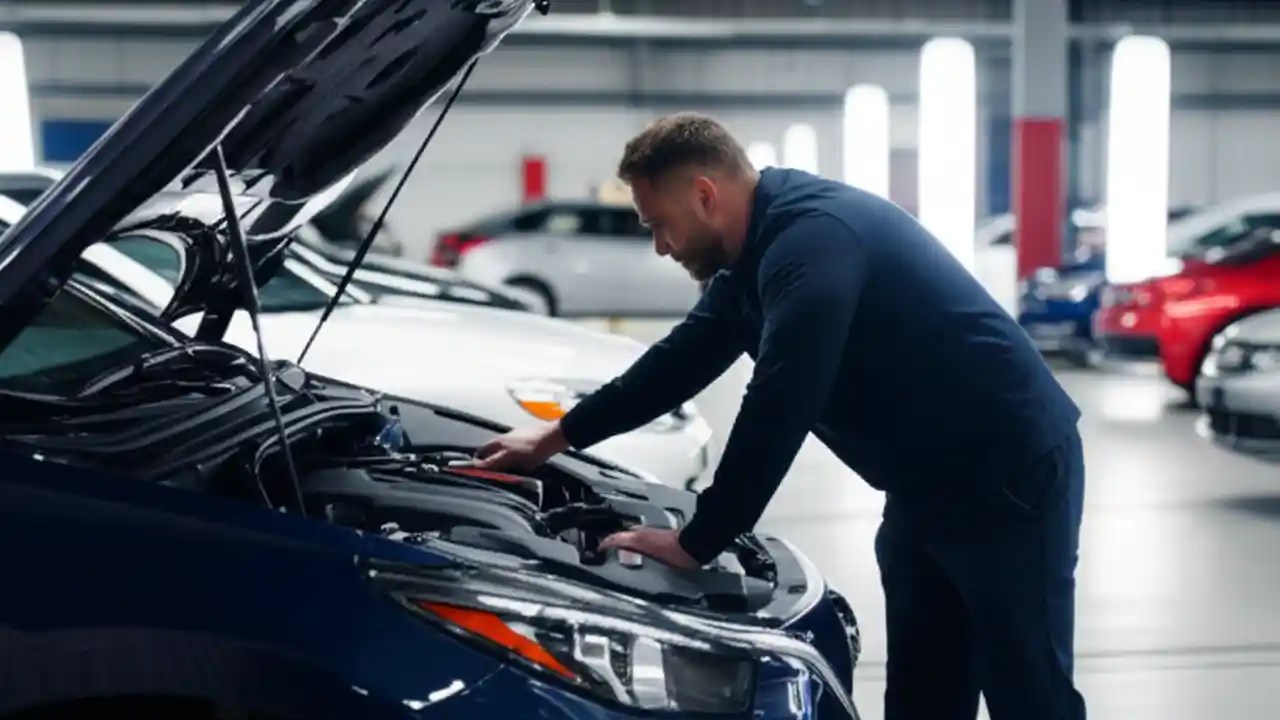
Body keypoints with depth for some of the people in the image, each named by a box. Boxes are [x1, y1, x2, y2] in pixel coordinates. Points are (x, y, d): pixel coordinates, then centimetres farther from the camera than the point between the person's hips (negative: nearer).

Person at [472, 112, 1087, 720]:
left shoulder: (812, 237, -25)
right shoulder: (760, 247, 8)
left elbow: (776, 412, -28)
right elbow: (681, 359, 19)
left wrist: (695, 543, -20)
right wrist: (558, 436, 23)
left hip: (1011, 474, -10)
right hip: (927, 483, 10)